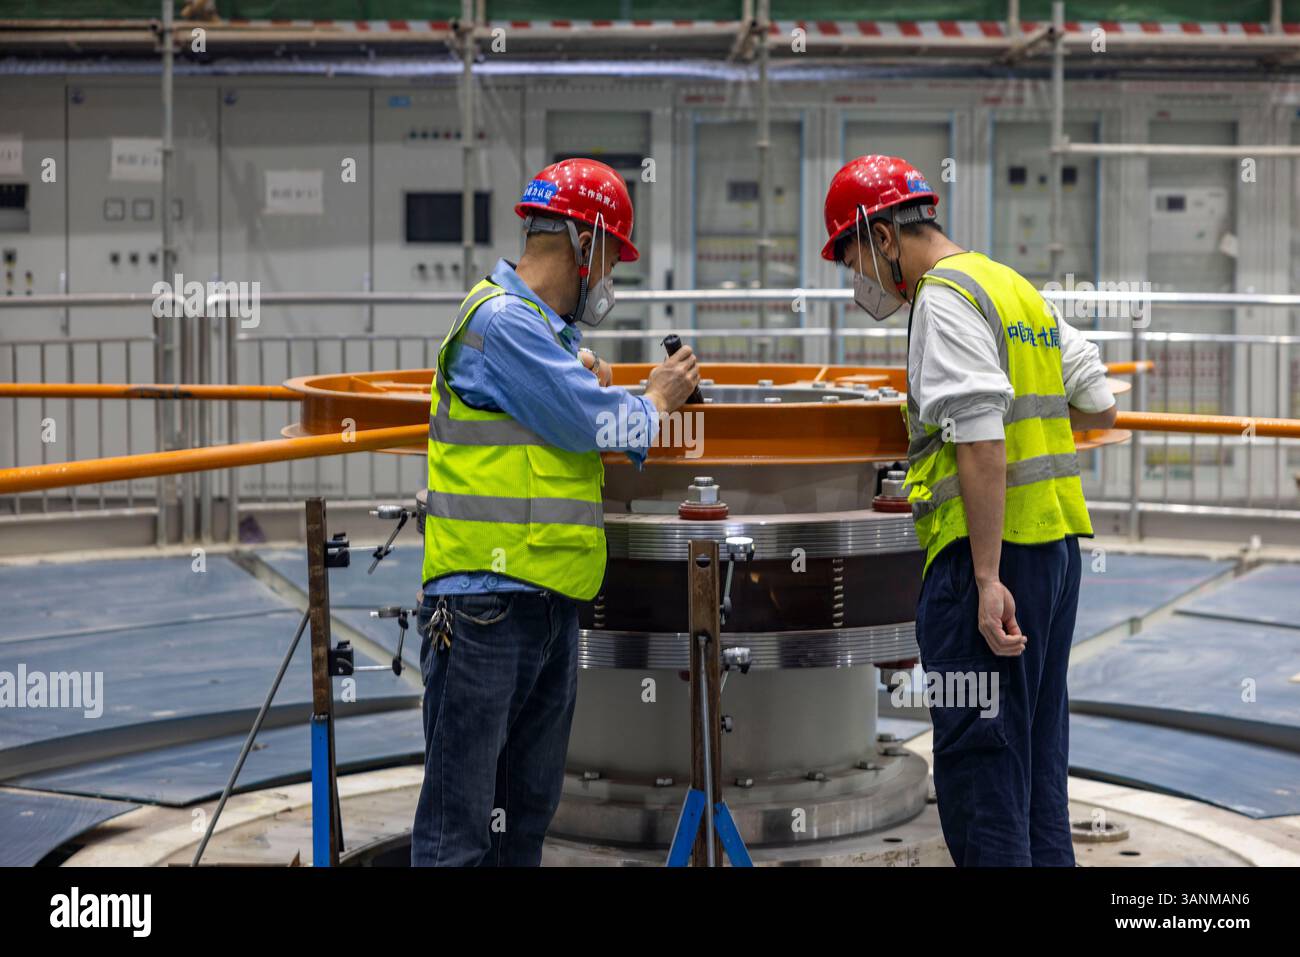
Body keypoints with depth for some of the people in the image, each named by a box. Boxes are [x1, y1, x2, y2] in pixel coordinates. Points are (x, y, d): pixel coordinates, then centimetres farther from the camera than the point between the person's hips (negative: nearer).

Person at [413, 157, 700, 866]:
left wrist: (588, 388, 8)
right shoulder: (502, 318, -12)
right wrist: (655, 402, 5)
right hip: (487, 600, -10)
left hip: (549, 603, 10)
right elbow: (592, 424, -14)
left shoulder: (540, 325, 20)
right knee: (460, 823, -7)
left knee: (528, 811, 14)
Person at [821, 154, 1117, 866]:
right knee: (1036, 761, 15)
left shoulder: (946, 298, -11)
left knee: (978, 762, -6)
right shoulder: (1020, 289, 18)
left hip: (990, 554, -10)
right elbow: (1101, 410, 21)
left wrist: (987, 578, -22)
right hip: (1054, 543, 10)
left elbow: (982, 445, -20)